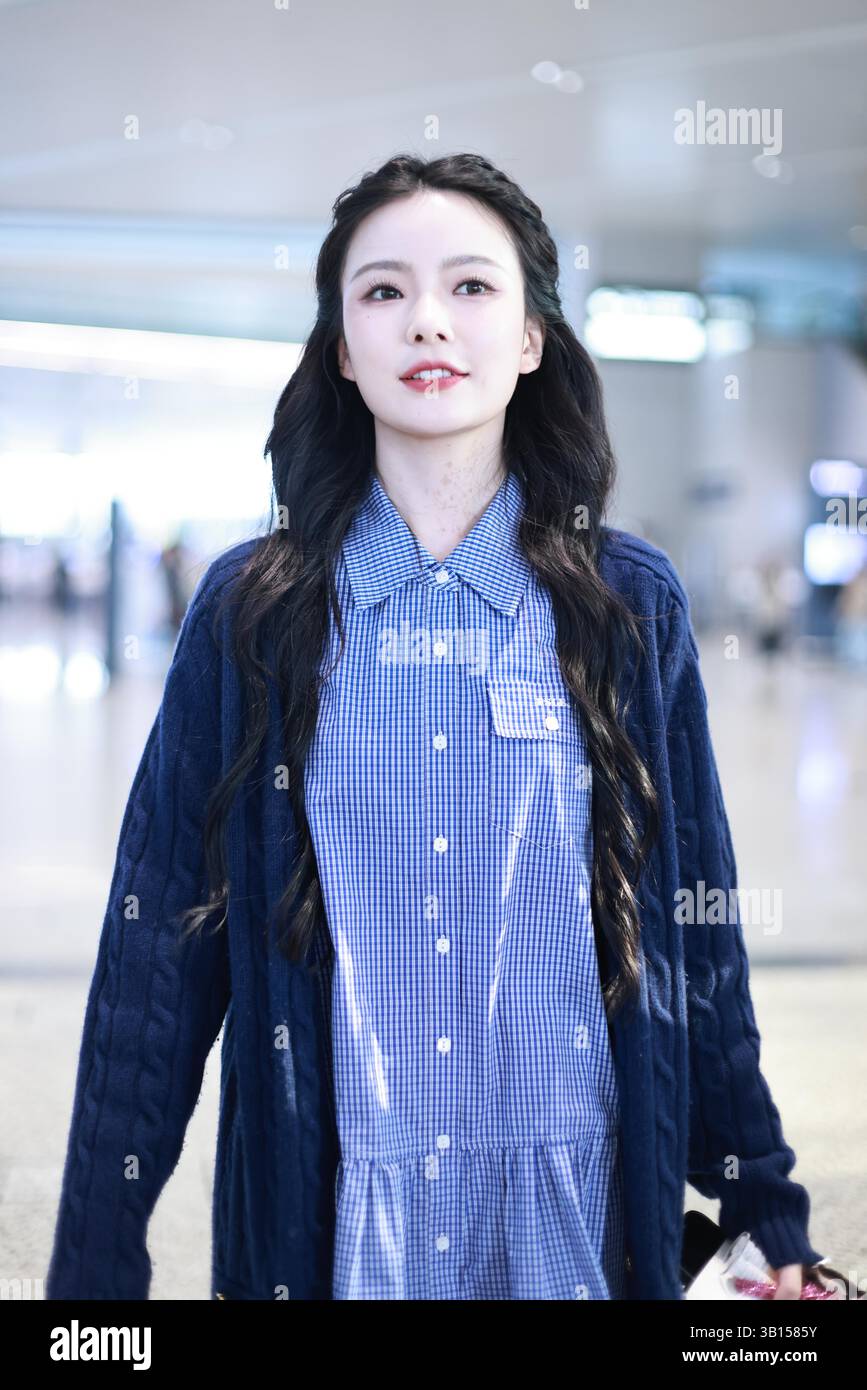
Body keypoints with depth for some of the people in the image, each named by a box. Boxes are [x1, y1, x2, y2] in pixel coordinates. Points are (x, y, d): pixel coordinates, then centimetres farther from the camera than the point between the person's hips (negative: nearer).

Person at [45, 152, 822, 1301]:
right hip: (332, 1204, 0)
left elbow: (693, 924, 3)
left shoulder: (633, 603, -1)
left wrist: (768, 1209, 5)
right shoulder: (251, 608, -3)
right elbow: (159, 940, -2)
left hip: (574, 1196, 1)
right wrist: (96, 1263, -3)